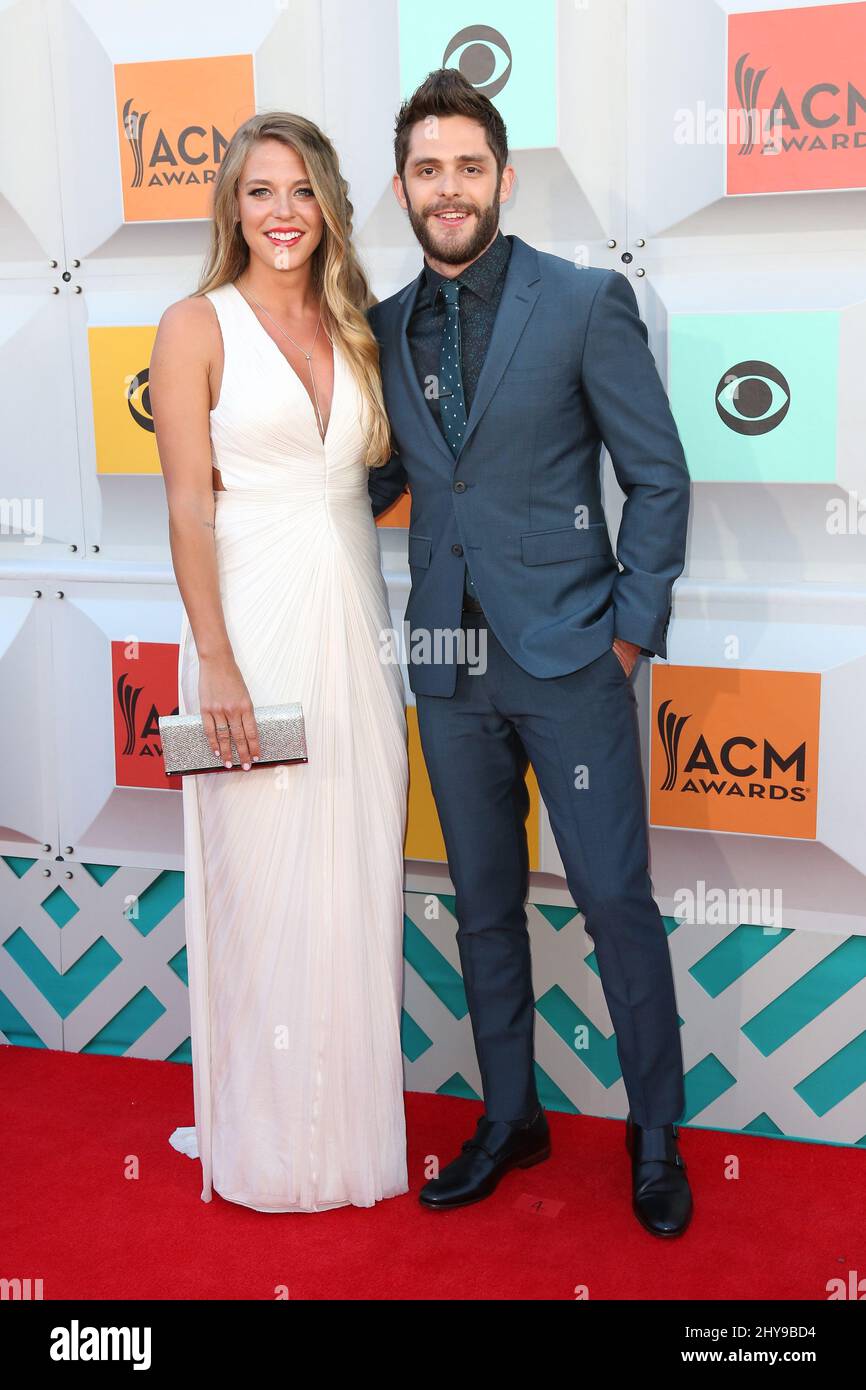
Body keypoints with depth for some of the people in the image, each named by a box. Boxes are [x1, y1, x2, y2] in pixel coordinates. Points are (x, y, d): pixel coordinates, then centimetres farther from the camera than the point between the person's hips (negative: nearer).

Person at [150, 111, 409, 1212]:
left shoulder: (354, 328, 13)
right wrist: (215, 662, -15)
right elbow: (189, 506, -9)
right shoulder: (197, 326, -2)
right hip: (255, 623, -5)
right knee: (262, 882, 2)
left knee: (356, 877, 10)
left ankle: (356, 1115, 26)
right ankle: (268, 1140, 19)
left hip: (354, 624, 5)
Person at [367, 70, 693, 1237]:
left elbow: (659, 479, -4)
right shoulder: (385, 329, 8)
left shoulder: (586, 302, -5)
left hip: (568, 658, -4)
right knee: (484, 908, 14)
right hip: (450, 668, 4)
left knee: (617, 901, 3)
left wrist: (630, 632, -7)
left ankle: (656, 1137, 22)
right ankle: (509, 1118, 31)